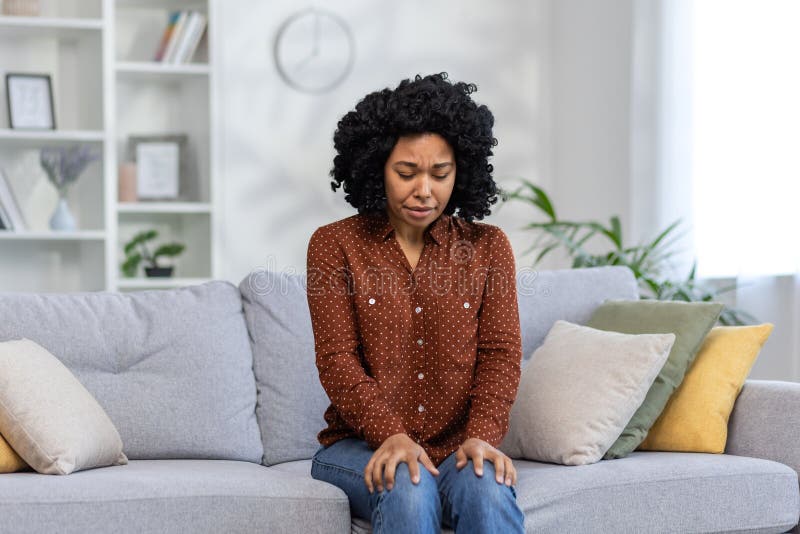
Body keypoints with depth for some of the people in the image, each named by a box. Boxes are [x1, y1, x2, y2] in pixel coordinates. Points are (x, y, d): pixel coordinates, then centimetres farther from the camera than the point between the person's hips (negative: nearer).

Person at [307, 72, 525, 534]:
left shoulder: (488, 247, 9)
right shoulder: (335, 245, 3)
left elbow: (500, 352, 1)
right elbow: (338, 360, -5)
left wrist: (482, 435, -18)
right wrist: (392, 436, -22)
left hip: (456, 449, 1)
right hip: (362, 446, -1)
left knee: (487, 487, -32)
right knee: (408, 487, -34)